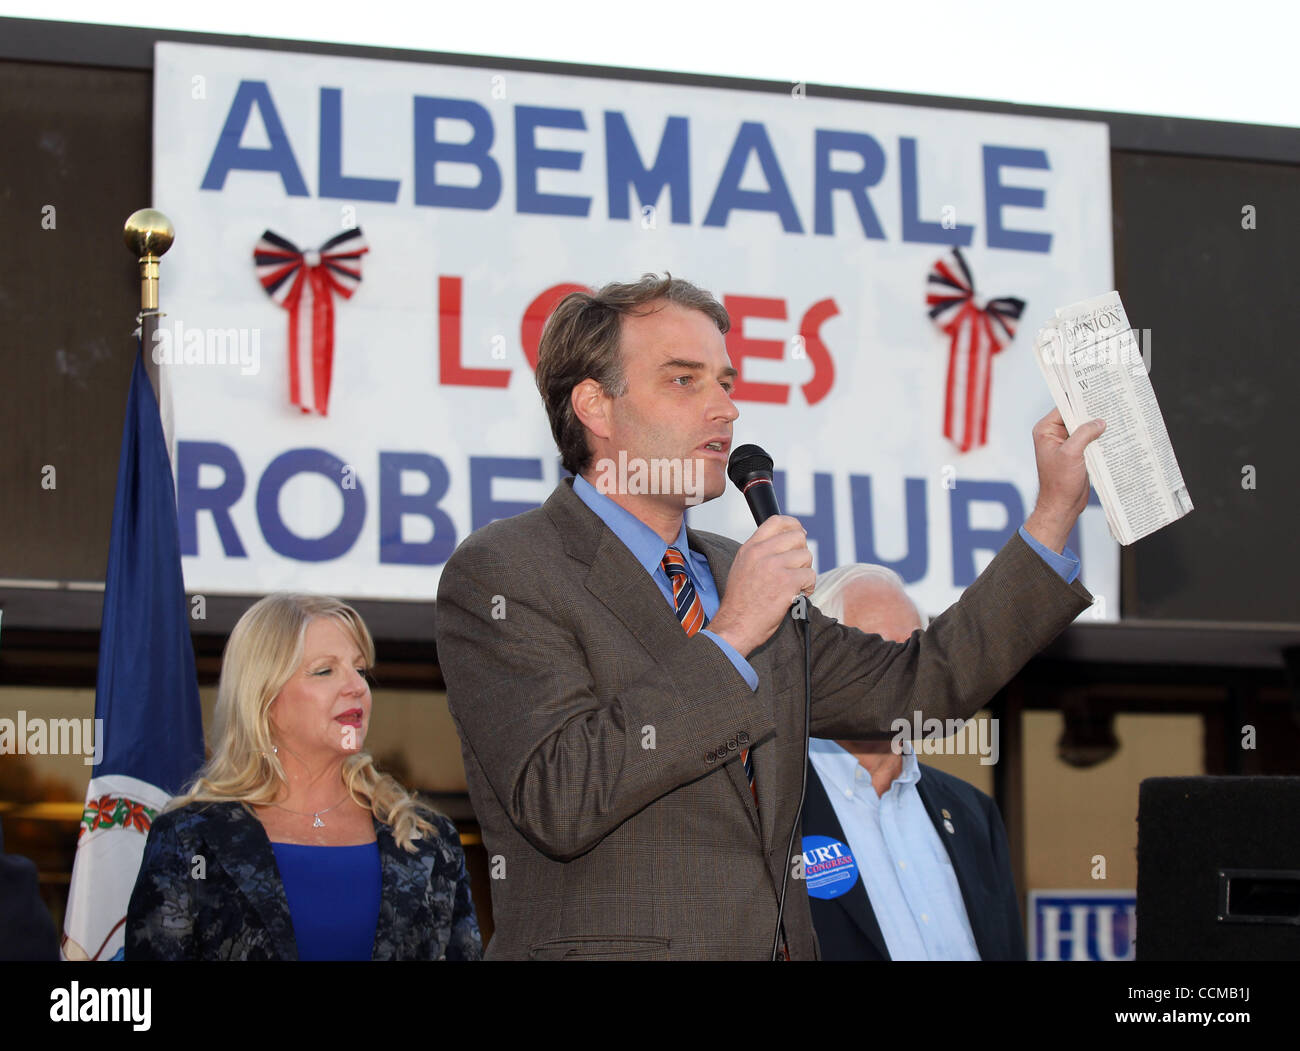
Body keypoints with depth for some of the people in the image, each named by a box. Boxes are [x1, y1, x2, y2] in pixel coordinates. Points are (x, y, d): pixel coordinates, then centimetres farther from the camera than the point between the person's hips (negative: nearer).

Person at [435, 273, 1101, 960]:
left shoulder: (739, 575, 16)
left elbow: (920, 684, 16)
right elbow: (558, 804, -18)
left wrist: (1056, 510, 14)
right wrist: (729, 638, -16)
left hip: (776, 945, 6)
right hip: (610, 948, -6)